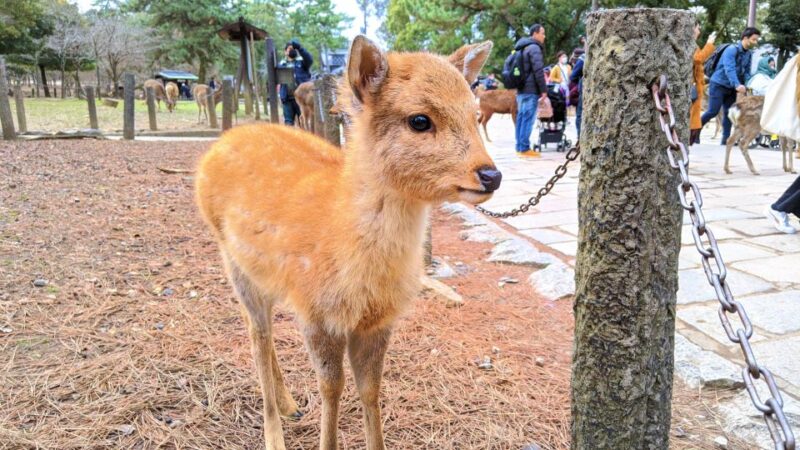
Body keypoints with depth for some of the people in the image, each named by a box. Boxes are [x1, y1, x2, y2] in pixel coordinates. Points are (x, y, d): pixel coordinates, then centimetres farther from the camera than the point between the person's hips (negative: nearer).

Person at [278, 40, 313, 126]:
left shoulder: (302, 61, 5)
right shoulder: (281, 64, 13)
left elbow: (310, 59, -17)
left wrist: (299, 48, -27)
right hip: (288, 99, 3)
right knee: (288, 123, 4)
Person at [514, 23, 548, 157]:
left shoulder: (522, 48, 19)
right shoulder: (534, 48, -10)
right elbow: (538, 71, -17)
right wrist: (543, 89, -14)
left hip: (521, 89, 9)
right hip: (531, 90, -9)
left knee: (521, 118, 10)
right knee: (528, 118, -9)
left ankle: (519, 147, 12)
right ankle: (524, 148, -10)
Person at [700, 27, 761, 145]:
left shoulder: (748, 54, 7)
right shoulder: (732, 50, -17)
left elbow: (746, 72, 10)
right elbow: (729, 69, -29)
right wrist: (737, 85, -41)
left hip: (731, 88, 7)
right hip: (718, 84, -7)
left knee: (728, 113, 4)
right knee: (713, 111, -13)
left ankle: (725, 140, 6)